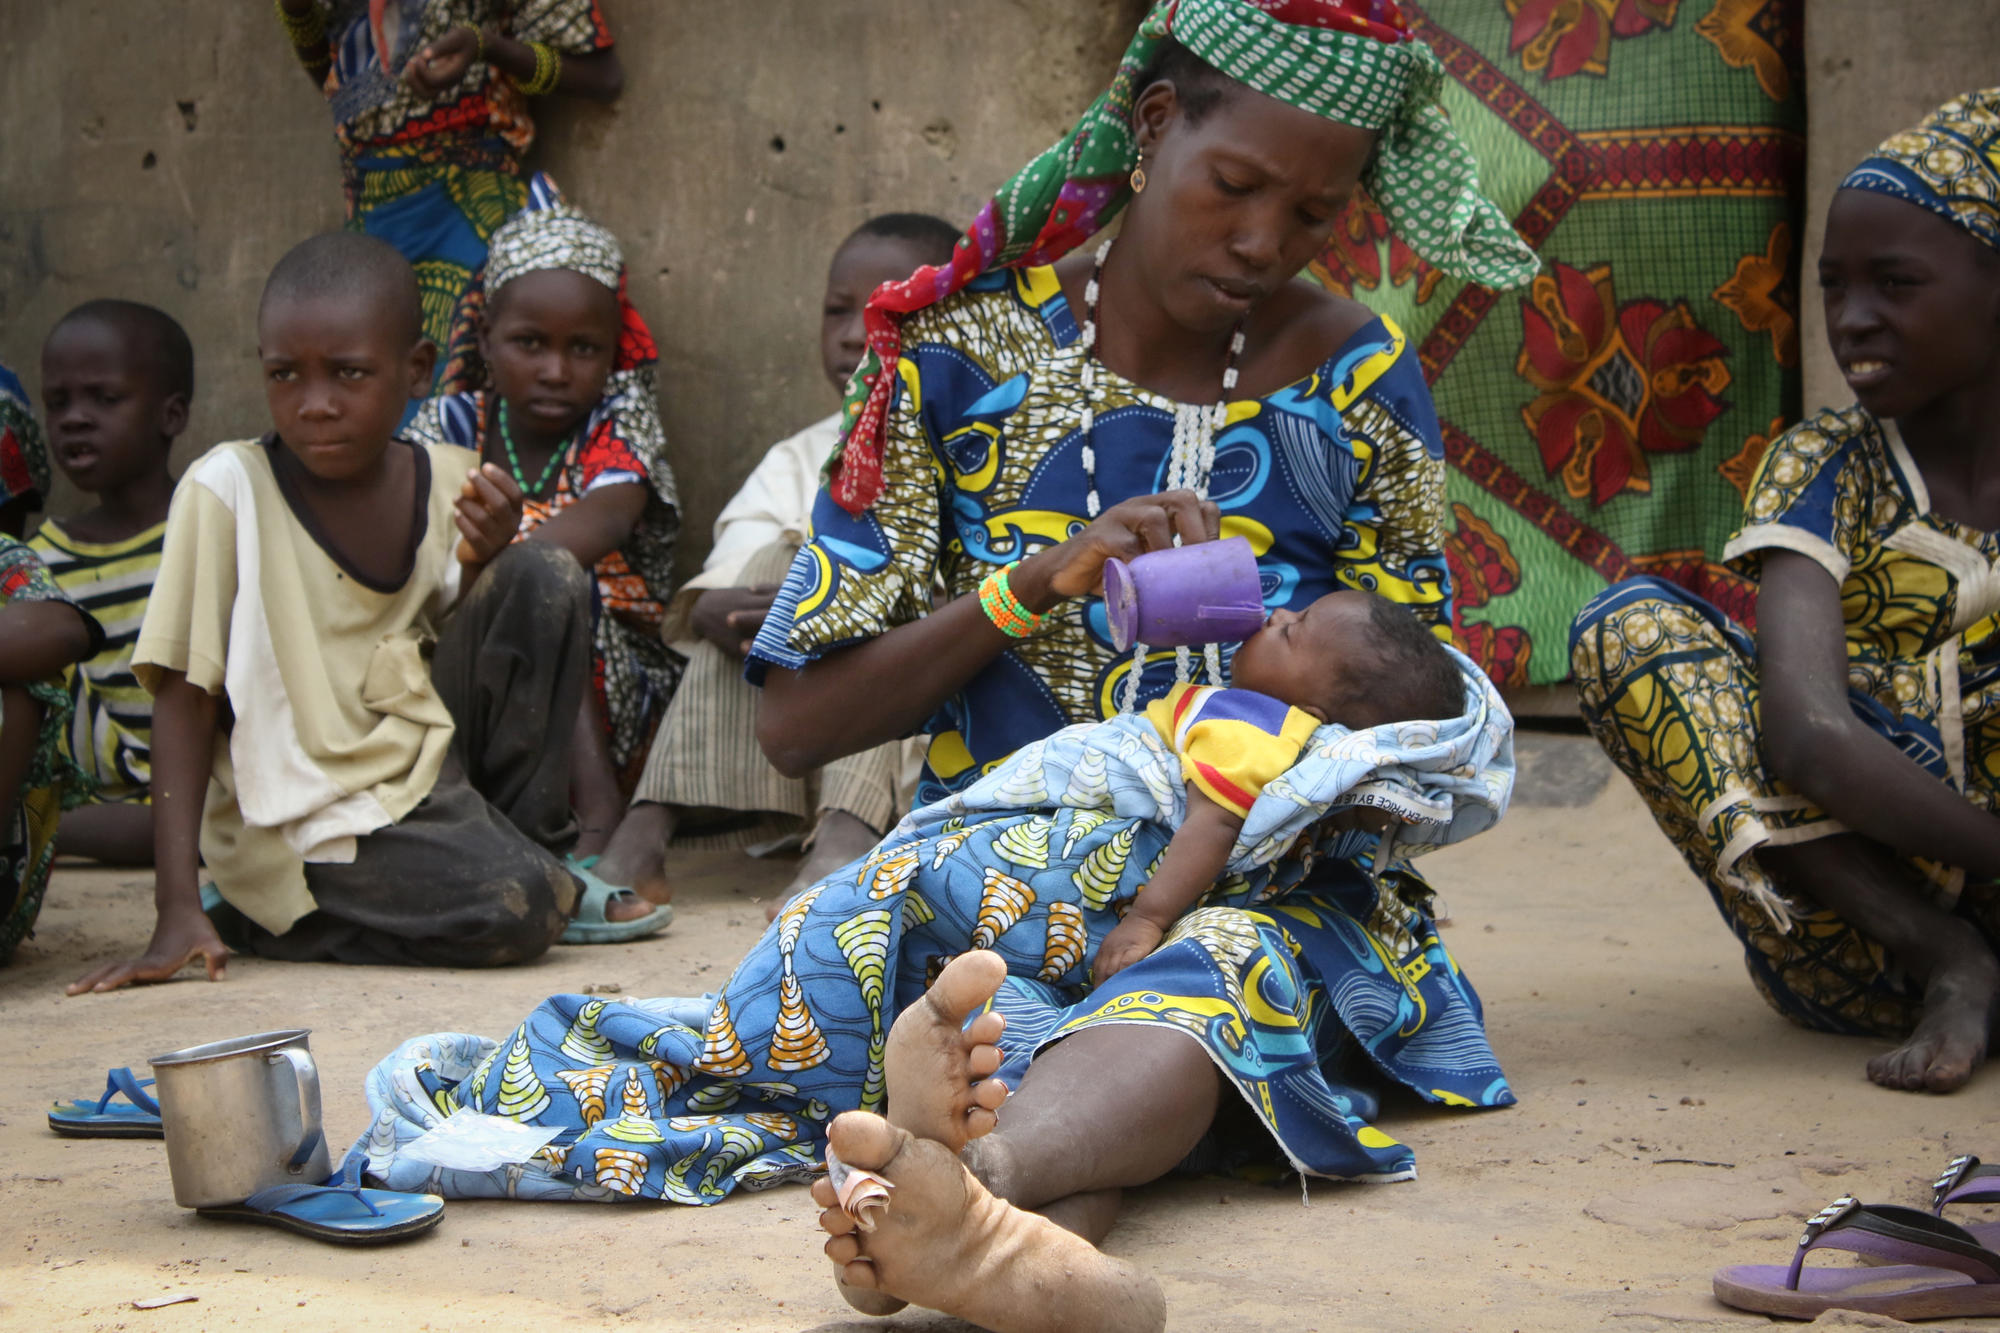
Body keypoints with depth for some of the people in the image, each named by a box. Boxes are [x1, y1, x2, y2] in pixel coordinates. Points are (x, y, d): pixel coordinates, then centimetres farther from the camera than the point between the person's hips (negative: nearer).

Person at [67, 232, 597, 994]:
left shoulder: (449, 483, 2)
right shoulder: (227, 490, -11)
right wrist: (177, 908, -17)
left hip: (434, 773, 5)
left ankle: (532, 839, 3)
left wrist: (482, 566, -11)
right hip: (305, 832, -4)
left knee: (545, 580, -12)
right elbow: (184, 698, -11)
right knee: (519, 907, -27)